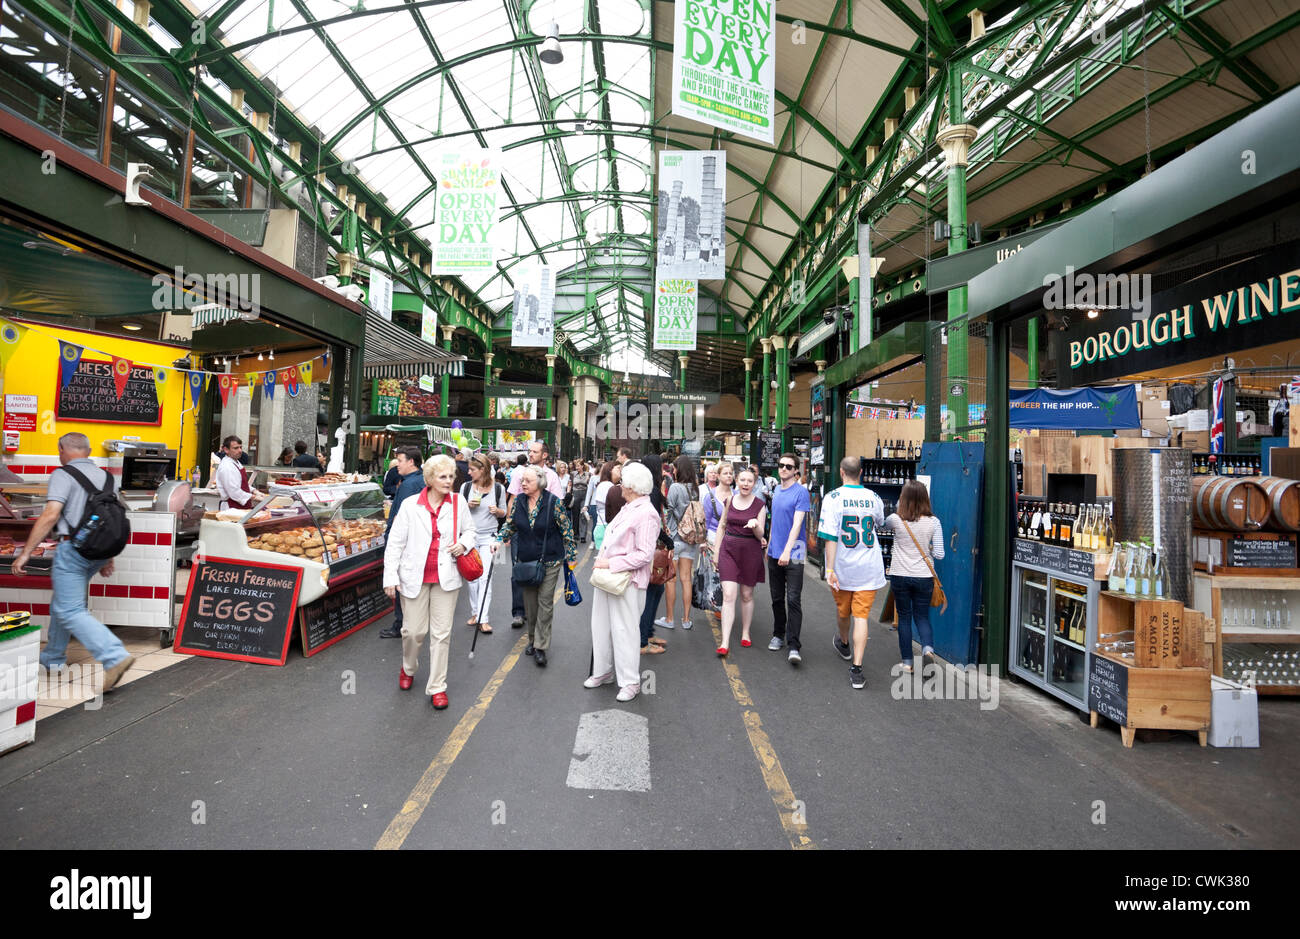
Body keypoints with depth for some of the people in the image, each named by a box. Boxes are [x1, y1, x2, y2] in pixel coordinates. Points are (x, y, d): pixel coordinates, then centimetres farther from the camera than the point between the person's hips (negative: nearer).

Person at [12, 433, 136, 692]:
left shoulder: (63, 474, -7)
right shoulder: (104, 476, 13)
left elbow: (50, 516, -18)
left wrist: (25, 553, -13)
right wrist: (108, 558, 22)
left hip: (73, 547, -7)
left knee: (70, 611, -6)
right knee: (61, 602, 24)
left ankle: (115, 657, -20)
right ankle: (52, 658, 36)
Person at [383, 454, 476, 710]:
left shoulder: (458, 502, 0)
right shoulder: (410, 505, -6)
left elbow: (469, 530, 15)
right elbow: (395, 542, -1)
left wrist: (463, 544, -7)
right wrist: (390, 577, -4)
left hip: (446, 576, 1)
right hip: (415, 576, -1)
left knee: (441, 633, 5)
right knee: (414, 630, 5)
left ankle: (437, 687, 18)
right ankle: (408, 668, 39)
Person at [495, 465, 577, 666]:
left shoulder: (553, 502, -12)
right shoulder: (518, 501, 0)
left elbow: (566, 529, -6)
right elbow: (509, 524, 12)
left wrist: (571, 555, -5)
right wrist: (499, 540, -5)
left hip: (549, 561, -4)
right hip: (524, 560, 4)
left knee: (545, 603, -1)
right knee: (529, 603, 13)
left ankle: (541, 646, 8)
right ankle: (532, 639, 30)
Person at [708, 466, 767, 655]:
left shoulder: (759, 505, -3)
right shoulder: (729, 501, 4)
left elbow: (760, 535, -3)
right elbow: (722, 526, 15)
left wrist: (755, 525, -25)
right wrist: (716, 550, 11)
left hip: (750, 552, -1)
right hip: (729, 549, 1)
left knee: (746, 595, 11)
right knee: (728, 595, -7)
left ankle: (745, 633, 31)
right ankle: (725, 642, -7)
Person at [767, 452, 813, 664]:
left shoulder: (801, 492, -10)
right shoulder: (777, 490, 12)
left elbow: (797, 524, -19)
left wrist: (787, 551, -28)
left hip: (793, 554, -6)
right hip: (774, 553, 7)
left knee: (793, 600, -7)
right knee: (777, 598, 14)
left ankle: (793, 646, -4)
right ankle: (778, 635, 29)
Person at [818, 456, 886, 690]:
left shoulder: (833, 498, -12)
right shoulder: (874, 499, -1)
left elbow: (830, 537, -19)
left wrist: (830, 569, -19)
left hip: (842, 568, -1)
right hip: (869, 570, 1)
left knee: (842, 611, 21)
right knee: (861, 616, 2)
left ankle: (844, 644, 48)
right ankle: (856, 669, -5)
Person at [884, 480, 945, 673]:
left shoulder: (896, 520, -9)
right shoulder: (933, 522, -7)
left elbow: (884, 524, 16)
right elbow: (939, 554, -7)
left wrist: (900, 509, 22)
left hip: (899, 577, -1)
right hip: (924, 577, 1)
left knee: (904, 617, 11)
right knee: (922, 617, 15)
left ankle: (907, 662, 16)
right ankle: (927, 648, -10)